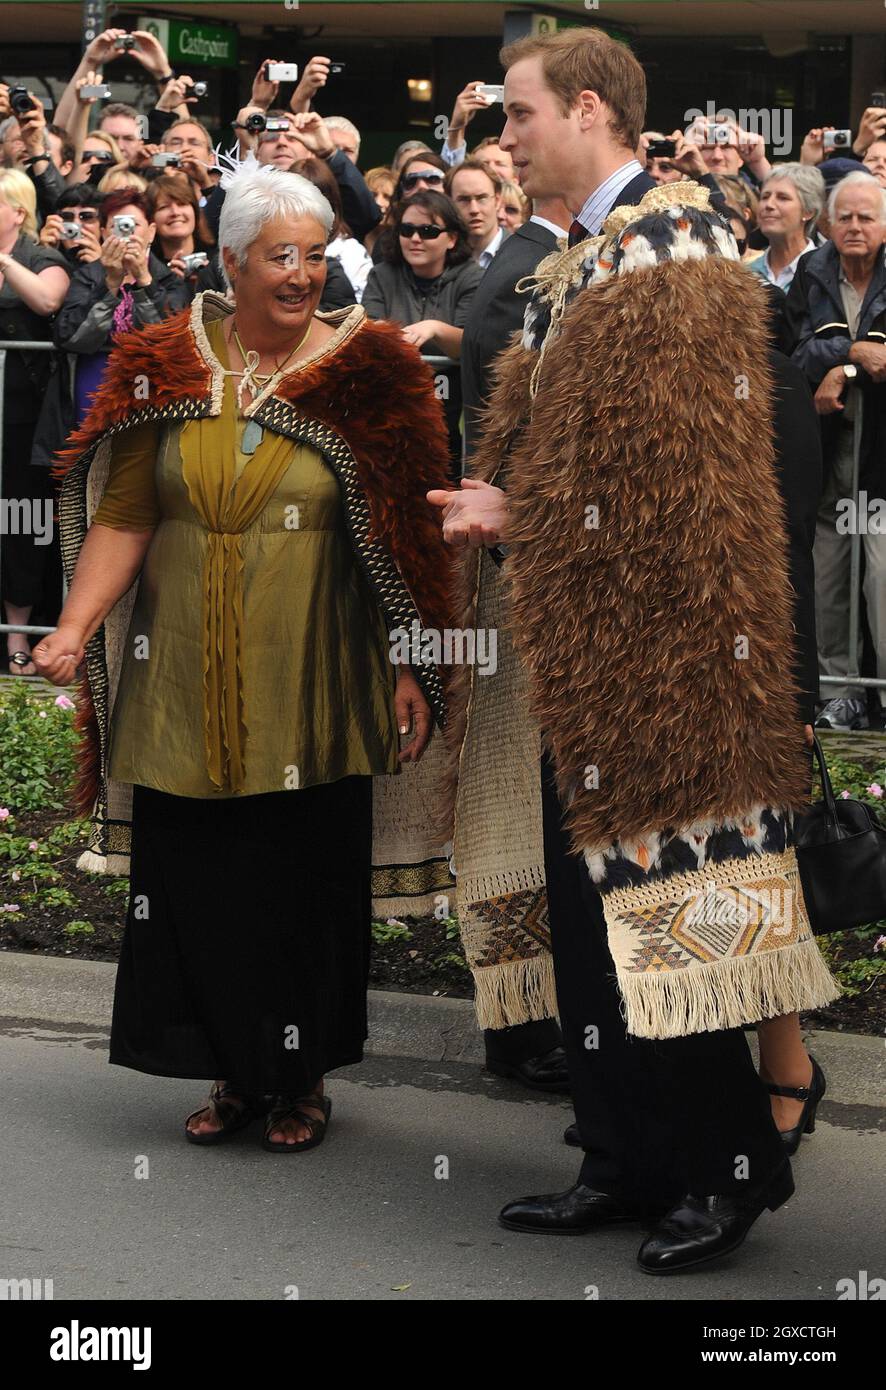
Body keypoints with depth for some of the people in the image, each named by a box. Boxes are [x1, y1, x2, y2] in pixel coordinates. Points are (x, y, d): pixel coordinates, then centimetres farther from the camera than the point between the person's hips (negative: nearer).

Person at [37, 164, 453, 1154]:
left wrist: (411, 667, -8)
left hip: (311, 687, -2)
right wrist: (75, 627, -10)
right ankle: (233, 1072, 22)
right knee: (194, 880, 6)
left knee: (305, 882, 4)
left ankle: (301, 1079, 21)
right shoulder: (167, 365, 5)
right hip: (187, 685, 2)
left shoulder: (366, 371, -1)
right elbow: (125, 517, 2)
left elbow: (403, 540, -2)